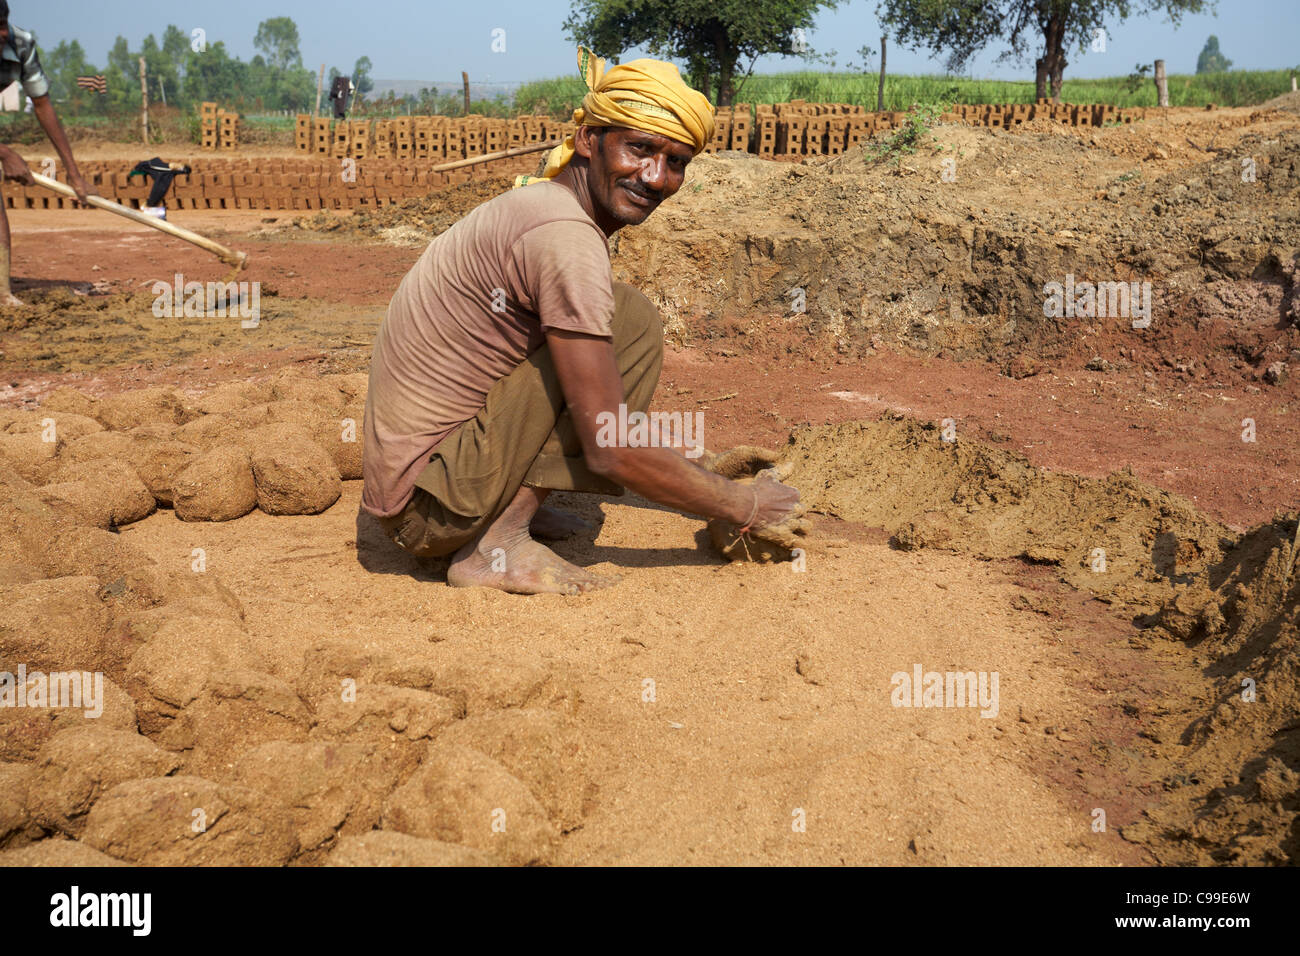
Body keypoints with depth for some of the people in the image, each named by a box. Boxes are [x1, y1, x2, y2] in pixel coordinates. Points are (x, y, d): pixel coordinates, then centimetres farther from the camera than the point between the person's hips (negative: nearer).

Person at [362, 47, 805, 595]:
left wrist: (695, 464, 22)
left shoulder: (539, 203, 11)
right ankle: (498, 546, -13)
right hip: (430, 505, -10)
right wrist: (744, 505, -9)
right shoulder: (567, 240, -20)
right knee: (631, 320, -15)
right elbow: (612, 451, -22)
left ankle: (507, 508, 10)